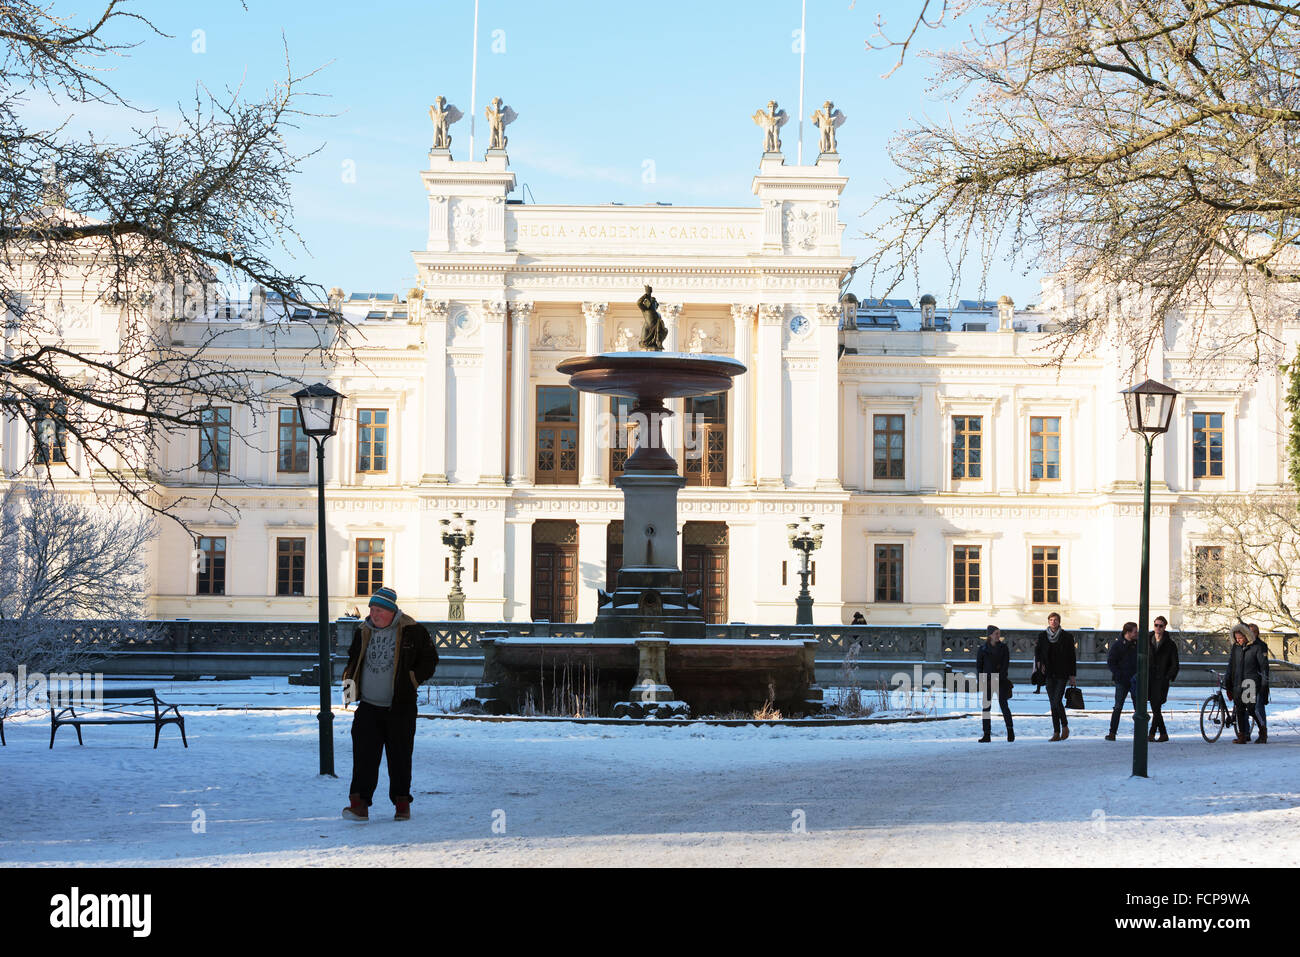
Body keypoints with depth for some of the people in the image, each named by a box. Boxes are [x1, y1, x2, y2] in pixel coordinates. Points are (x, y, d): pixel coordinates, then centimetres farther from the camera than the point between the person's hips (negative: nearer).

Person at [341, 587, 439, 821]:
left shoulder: (412, 631, -4)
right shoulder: (363, 632, 8)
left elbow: (429, 660, 4)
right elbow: (354, 659, 24)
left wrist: (411, 680, -6)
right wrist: (349, 680, 9)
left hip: (400, 706, -3)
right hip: (368, 706, 3)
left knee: (400, 757, 4)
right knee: (364, 755, -6)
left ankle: (402, 803, 16)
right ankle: (359, 804, -8)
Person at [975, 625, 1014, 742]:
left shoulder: (1003, 647, 3)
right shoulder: (982, 649, 4)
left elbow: (1006, 664, -3)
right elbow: (978, 666, 6)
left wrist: (998, 679, -12)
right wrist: (981, 681, -5)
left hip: (1001, 681, -1)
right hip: (987, 681, 1)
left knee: (1004, 705, -8)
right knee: (986, 707, -3)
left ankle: (1010, 731, 7)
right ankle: (987, 735, 0)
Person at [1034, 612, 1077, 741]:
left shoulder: (1067, 637, 0)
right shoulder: (1042, 636, 6)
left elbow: (1072, 657, 2)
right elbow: (1037, 651, 13)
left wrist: (1072, 676, -1)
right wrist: (1039, 662, -8)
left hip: (1062, 673, -3)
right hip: (1049, 674, 3)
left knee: (1057, 701, -14)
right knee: (1053, 703, 3)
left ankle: (1065, 726, 8)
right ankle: (1056, 733, 7)